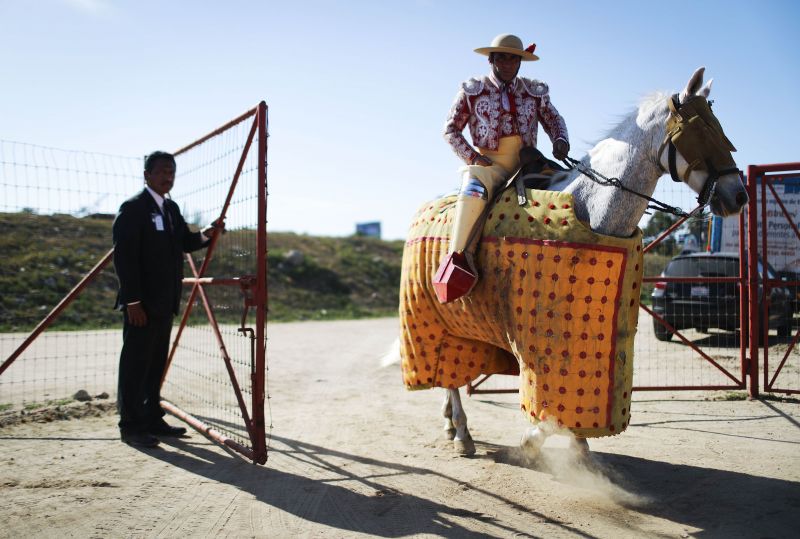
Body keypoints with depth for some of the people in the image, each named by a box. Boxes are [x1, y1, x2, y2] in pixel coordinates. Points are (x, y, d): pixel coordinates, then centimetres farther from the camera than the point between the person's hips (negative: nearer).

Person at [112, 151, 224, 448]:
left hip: (164, 302, 8)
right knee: (135, 364, -1)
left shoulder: (171, 208, 15)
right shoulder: (133, 208, -10)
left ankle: (152, 419, 24)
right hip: (141, 303, -8)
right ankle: (130, 426, 8)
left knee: (157, 363, 14)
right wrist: (133, 301, -20)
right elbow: (124, 256, -16)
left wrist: (205, 234, -1)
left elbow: (185, 243, 19)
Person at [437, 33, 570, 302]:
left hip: (527, 163, 4)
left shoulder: (535, 91, 15)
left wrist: (560, 141, -4)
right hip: (488, 163, -4)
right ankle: (457, 257, -38)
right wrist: (471, 156, -8)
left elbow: (554, 120, 20)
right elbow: (451, 129, 8)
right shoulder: (472, 90, 7)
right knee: (473, 189, -35)